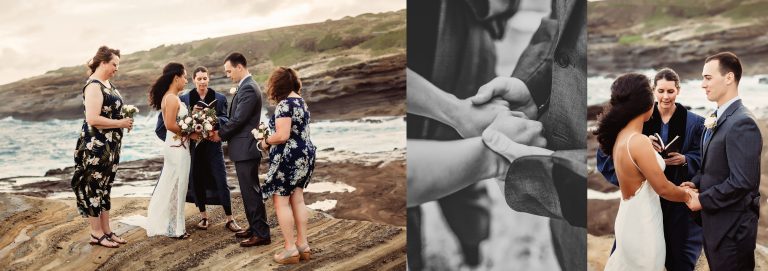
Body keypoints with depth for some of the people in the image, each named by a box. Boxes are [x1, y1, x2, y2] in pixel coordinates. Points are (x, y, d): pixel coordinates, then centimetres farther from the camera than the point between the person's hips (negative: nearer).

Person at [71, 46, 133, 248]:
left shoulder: (108, 84, 12)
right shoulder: (94, 86, -17)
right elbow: (92, 119, -25)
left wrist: (125, 120, 4)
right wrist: (120, 123, -17)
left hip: (110, 145, 9)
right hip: (96, 146, -9)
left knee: (105, 187, 14)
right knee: (94, 187, 0)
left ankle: (106, 230, 21)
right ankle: (96, 234, 8)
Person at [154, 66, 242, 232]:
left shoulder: (219, 98, 2)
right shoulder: (185, 98, 3)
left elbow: (225, 119, -3)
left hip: (213, 145, -1)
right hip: (193, 145, 1)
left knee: (221, 182, -3)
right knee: (196, 181, 8)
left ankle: (229, 219, 3)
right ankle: (203, 217, 23)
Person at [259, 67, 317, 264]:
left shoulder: (284, 104, -17)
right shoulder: (301, 101, 12)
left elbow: (283, 135, -24)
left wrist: (266, 142, -6)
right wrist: (271, 139, 19)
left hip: (289, 158, -9)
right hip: (304, 154, 9)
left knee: (281, 202, -1)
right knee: (297, 199, 14)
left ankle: (291, 249, 1)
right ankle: (303, 245, 17)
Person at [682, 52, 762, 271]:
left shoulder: (742, 123, -21)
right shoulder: (717, 118, 10)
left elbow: (743, 181, -26)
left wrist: (702, 200, -17)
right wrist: (696, 183, 1)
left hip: (731, 226, -9)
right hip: (714, 221, 9)